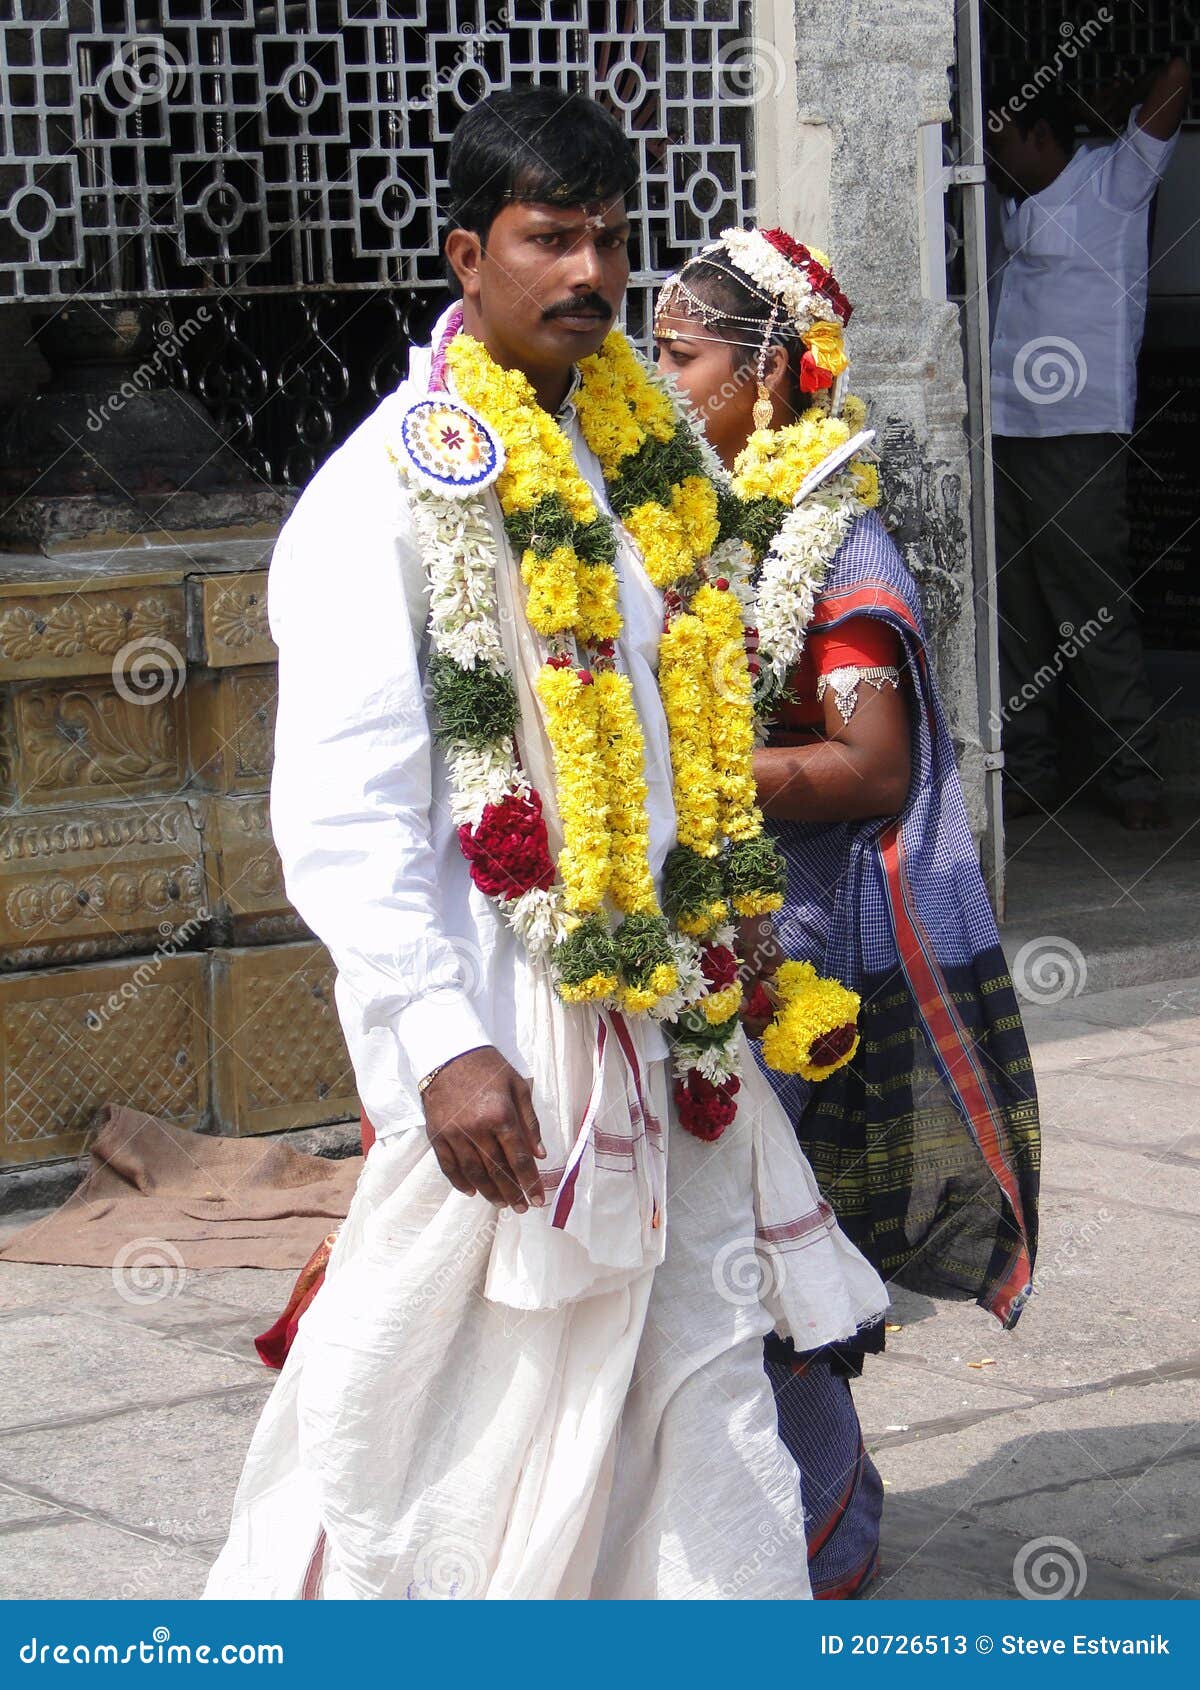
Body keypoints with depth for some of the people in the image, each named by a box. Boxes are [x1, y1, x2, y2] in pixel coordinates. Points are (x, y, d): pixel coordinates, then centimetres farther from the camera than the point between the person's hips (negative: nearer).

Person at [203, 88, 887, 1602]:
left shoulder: (647, 453, 10)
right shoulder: (388, 492, -13)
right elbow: (340, 812, -18)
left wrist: (734, 950, 18)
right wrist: (441, 1046, -25)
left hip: (664, 1001, 7)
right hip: (506, 1025, -7)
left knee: (698, 1353, 12)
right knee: (459, 1387, -1)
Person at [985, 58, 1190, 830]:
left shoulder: (1112, 183, -4)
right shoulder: (1015, 209, 17)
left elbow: (1177, 76, -12)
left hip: (1079, 437, -8)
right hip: (1005, 433, 8)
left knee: (1094, 612, -6)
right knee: (1013, 613, 8)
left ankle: (1134, 777, -1)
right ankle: (1030, 773, 15)